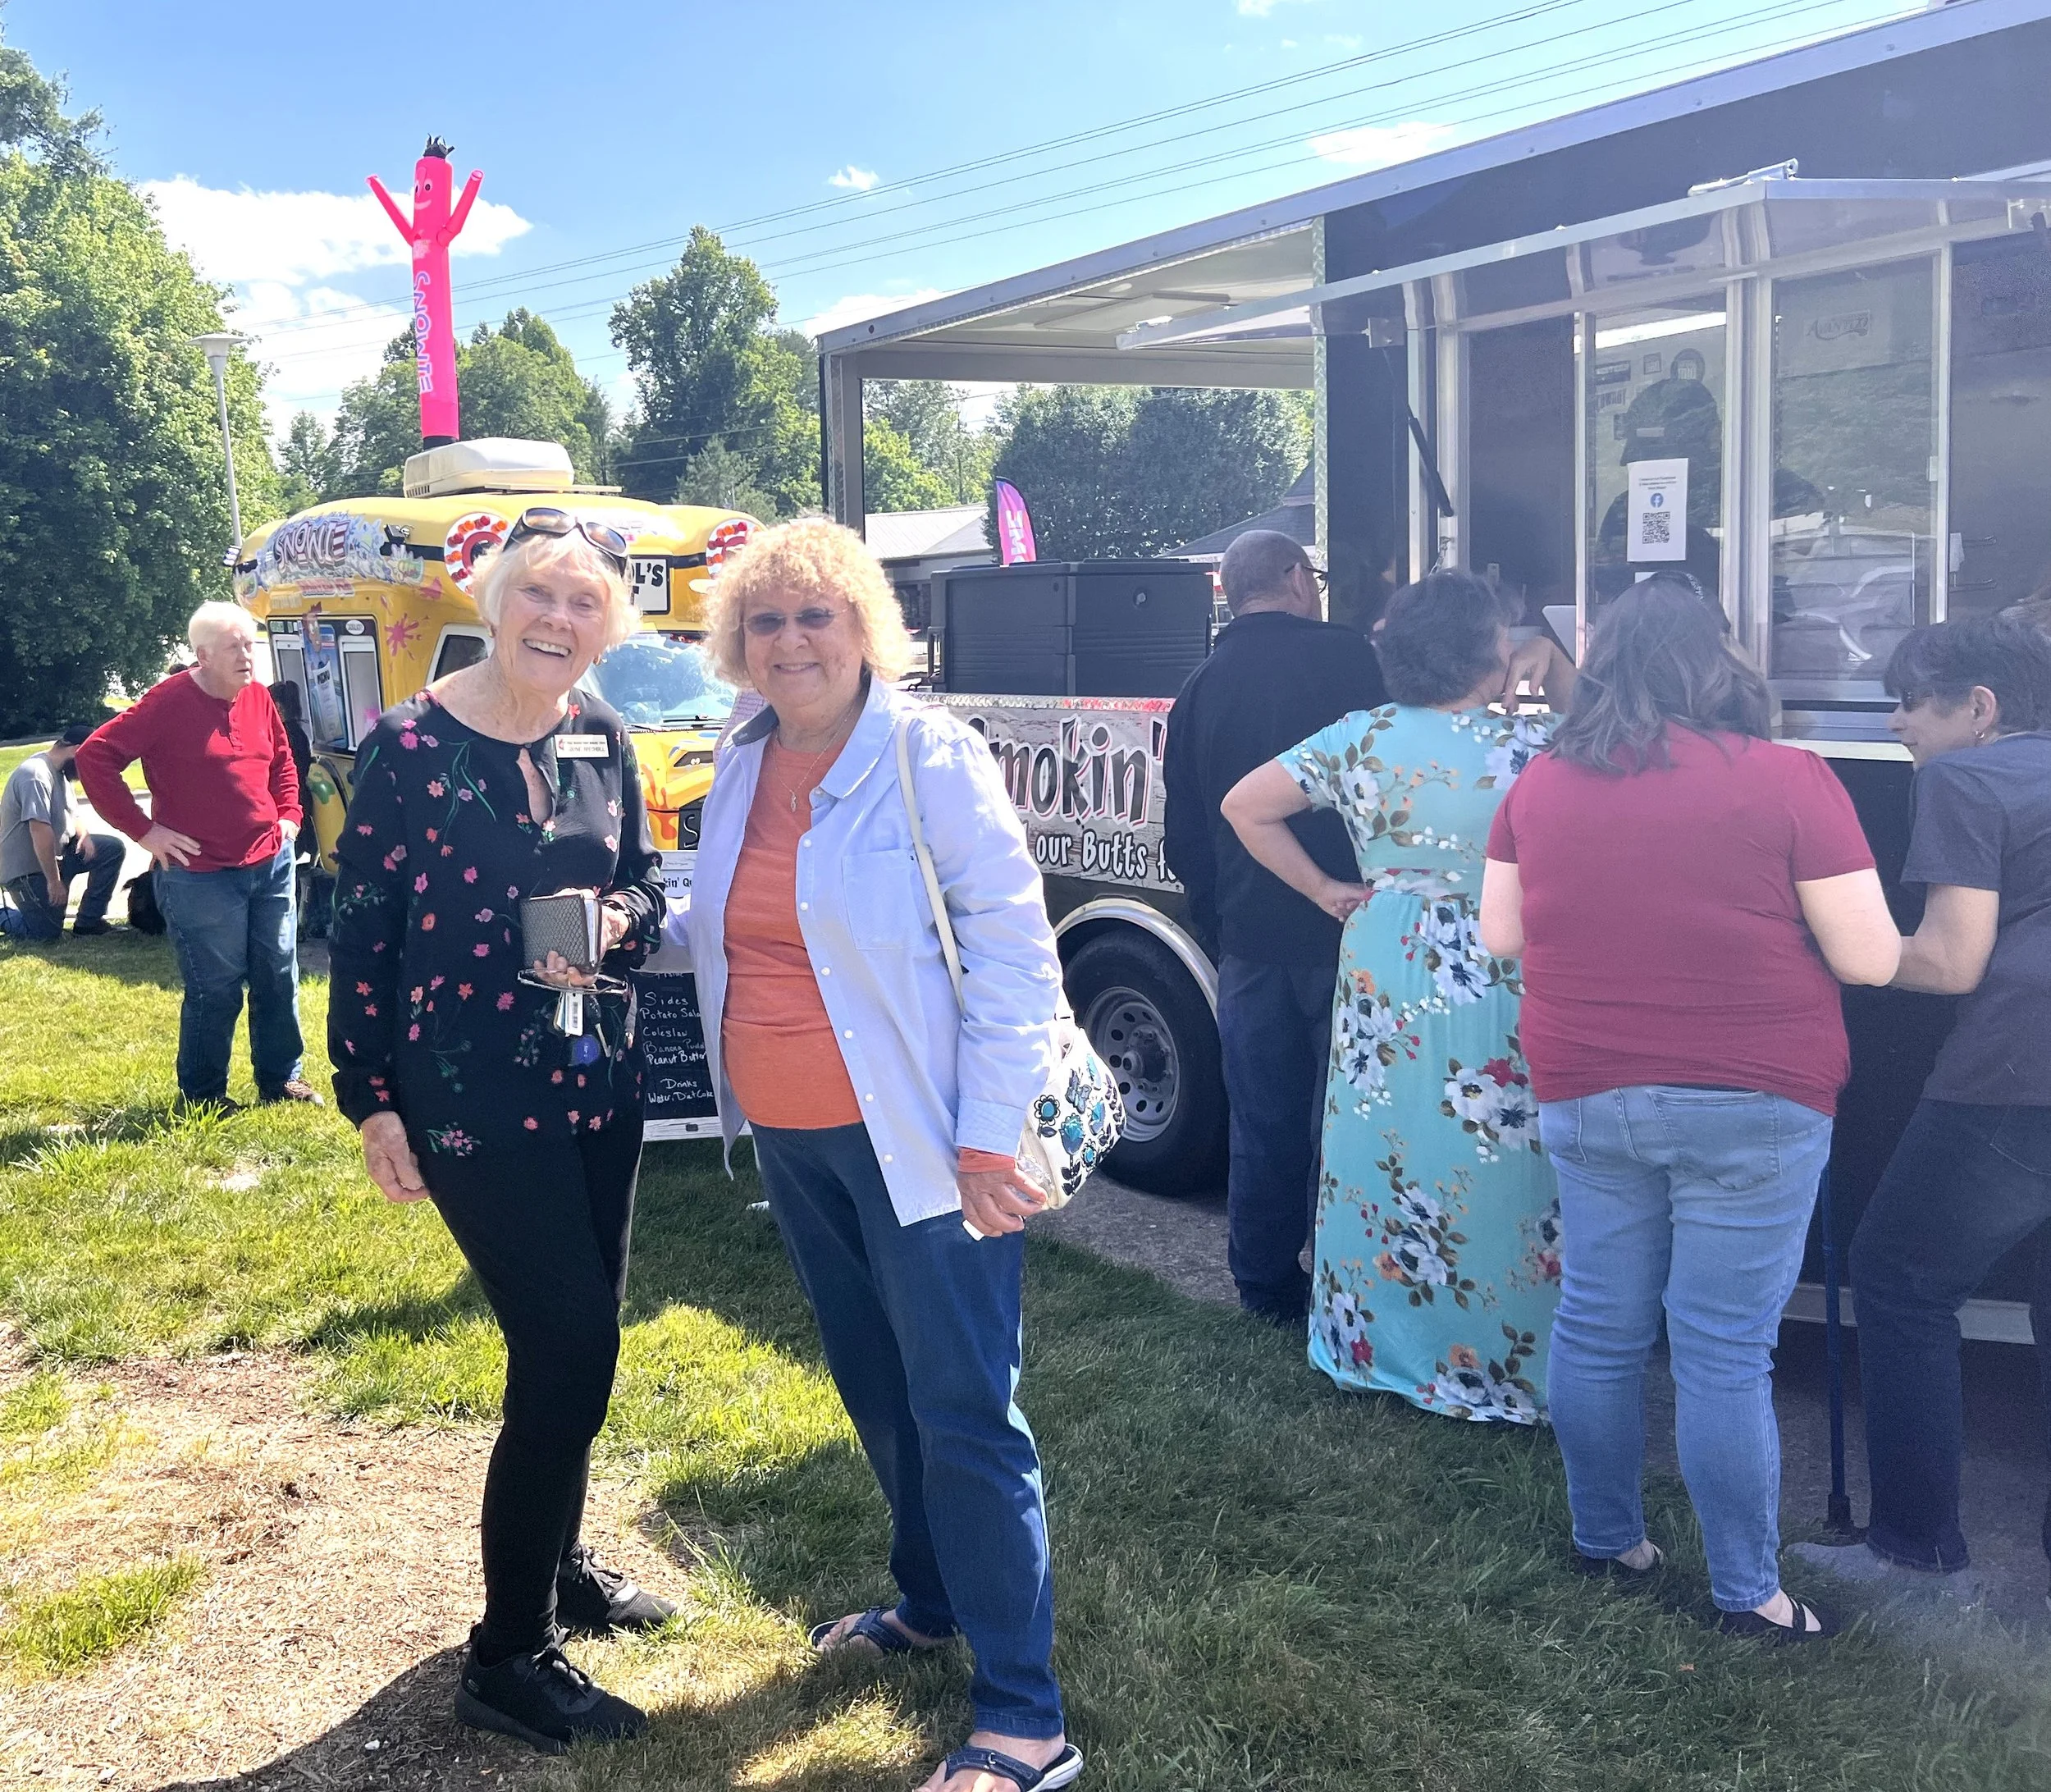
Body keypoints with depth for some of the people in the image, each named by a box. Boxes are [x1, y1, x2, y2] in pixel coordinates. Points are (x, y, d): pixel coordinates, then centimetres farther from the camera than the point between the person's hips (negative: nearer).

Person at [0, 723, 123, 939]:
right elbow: (41, 832, -30)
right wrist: (54, 881, -27)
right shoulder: (36, 775, -25)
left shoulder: (60, 771, 6)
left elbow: (65, 815, 19)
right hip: (28, 867, -9)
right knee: (46, 933, -11)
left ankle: (89, 921, 1)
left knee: (112, 849, -5)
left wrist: (83, 835, -5)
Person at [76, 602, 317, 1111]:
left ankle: (281, 1079, 28)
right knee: (217, 991, 2)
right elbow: (95, 758, -14)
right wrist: (144, 830, -14)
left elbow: (282, 760, 24)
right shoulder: (168, 702, -13)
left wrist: (288, 815, 10)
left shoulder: (259, 697, 6)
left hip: (271, 864, 6)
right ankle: (201, 1095, 19)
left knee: (280, 977, 13)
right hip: (201, 874, -6)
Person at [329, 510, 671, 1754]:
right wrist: (371, 1103, -8)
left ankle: (554, 1563, 40)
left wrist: (621, 920, -11)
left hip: (596, 1083, 6)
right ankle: (508, 1659, 9)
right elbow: (363, 933, -8)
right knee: (568, 1349, -7)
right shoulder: (410, 745, -11)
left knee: (580, 1340, 16)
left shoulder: (603, 740, 3)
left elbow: (647, 884, 12)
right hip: (470, 1097, -6)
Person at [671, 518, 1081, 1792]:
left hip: (912, 1143, -7)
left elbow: (1015, 947, -15)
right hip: (792, 1140, 7)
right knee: (875, 1387, 20)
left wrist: (988, 1135, -20)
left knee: (965, 1414, -5)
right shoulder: (741, 768, 8)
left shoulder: (931, 756, -12)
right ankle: (932, 1599, 41)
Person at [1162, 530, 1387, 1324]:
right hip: (1344, 930, -4)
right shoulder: (1347, 657, -7)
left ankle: (1265, 1286, 21)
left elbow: (1183, 839, 13)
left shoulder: (1200, 688, 8)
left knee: (1262, 1120, 12)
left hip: (1248, 938, 4)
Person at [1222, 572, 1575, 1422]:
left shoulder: (1361, 738, -4)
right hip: (1494, 990, -3)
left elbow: (1244, 807, -2)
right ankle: (1493, 1362, 19)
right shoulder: (1529, 745, -13)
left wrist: (1325, 890, 4)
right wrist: (1561, 678, 9)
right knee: (1489, 1164, 8)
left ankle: (1375, 1344, 29)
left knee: (1385, 1153, 15)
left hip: (1384, 975, 3)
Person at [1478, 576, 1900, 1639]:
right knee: (1725, 1353, 4)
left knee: (1596, 1329, 15)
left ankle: (1604, 1541, 31)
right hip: (1751, 1109, -4)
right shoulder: (1784, 781, -11)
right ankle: (1746, 1593, 17)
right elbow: (1868, 958, -9)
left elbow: (1499, 935, 6)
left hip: (1585, 1101, 4)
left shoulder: (1542, 786, 0)